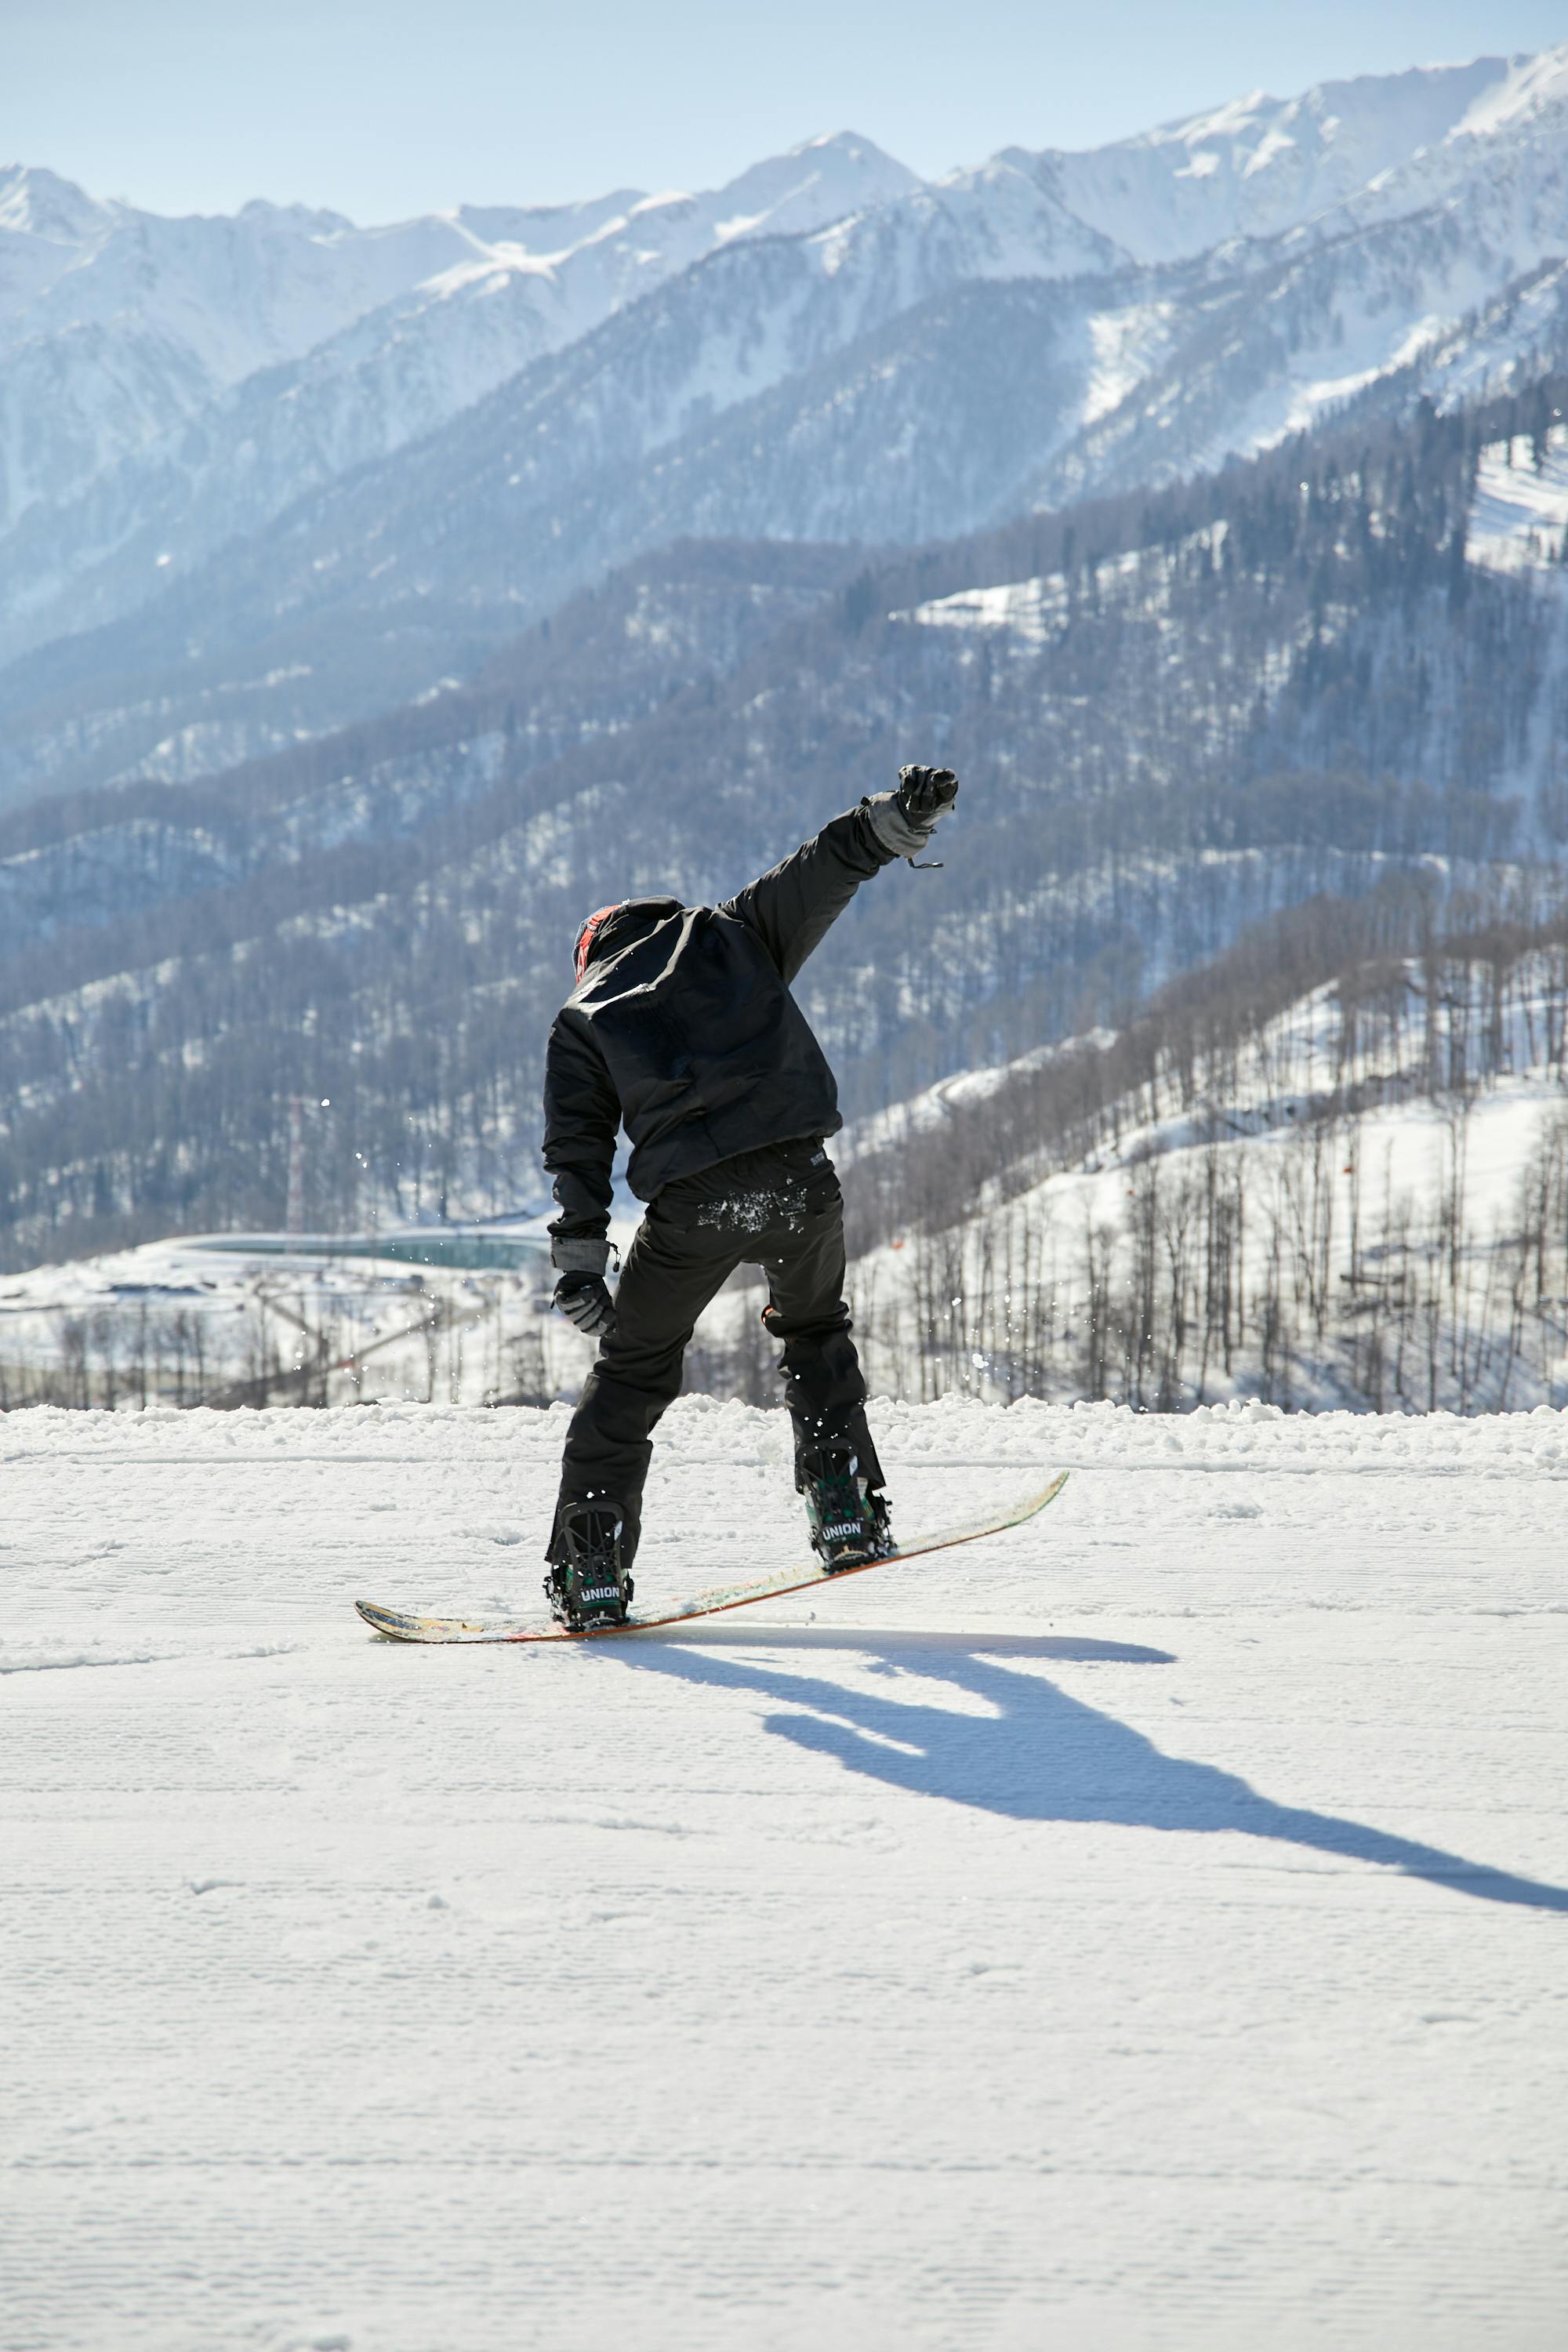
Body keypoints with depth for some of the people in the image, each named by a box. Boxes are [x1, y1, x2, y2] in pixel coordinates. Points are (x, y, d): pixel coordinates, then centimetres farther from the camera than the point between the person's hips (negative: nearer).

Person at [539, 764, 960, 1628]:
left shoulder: (581, 1018, 20)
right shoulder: (728, 935, 22)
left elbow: (578, 1149, 11)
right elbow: (815, 877, 9)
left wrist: (578, 1263, 7)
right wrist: (897, 816, 6)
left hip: (690, 1201, -1)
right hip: (799, 1178, 1)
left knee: (632, 1372, 15)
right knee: (813, 1329, 29)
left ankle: (590, 1570, 7)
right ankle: (848, 1514, 17)